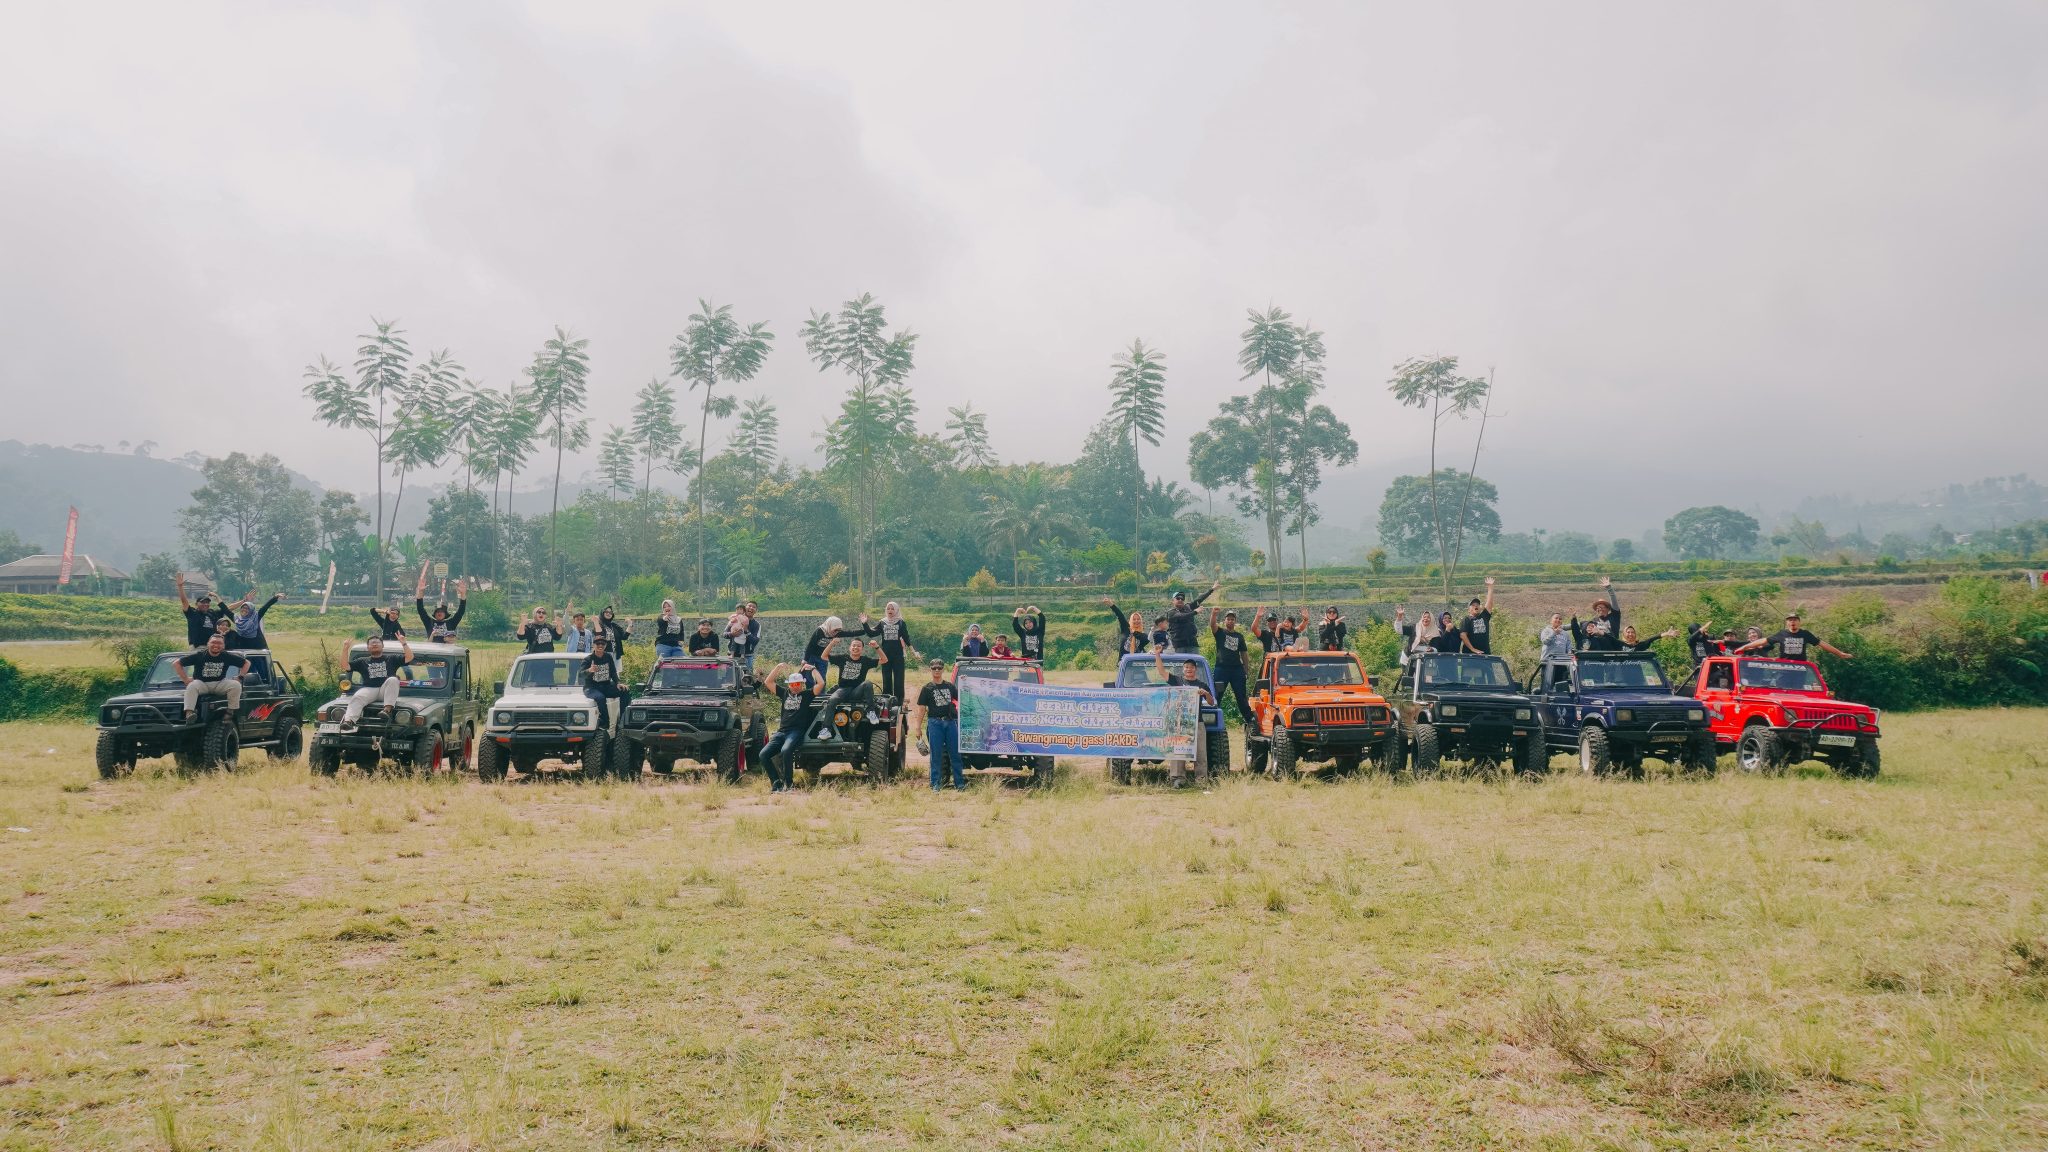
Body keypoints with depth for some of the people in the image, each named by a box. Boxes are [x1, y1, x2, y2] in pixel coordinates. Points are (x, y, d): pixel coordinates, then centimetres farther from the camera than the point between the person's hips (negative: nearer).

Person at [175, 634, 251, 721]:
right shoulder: (199, 655, -5)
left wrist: (240, 677, -1)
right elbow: (176, 664, -3)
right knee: (192, 686, -35)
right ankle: (189, 713, -48)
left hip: (219, 684, 2)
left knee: (236, 685, -25)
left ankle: (231, 712, -23)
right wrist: (185, 679, -10)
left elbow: (246, 663, 12)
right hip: (201, 684, -2)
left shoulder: (227, 656, 0)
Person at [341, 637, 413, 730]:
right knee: (357, 698, -30)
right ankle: (348, 721, -51)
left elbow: (409, 658, 9)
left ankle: (387, 709, -44)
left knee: (393, 680, -32)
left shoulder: (391, 659, 20)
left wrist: (403, 643, -3)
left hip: (386, 690, -1)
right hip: (369, 689, 1)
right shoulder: (362, 661, 25)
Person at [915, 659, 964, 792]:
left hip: (951, 722, 2)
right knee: (936, 755, 1)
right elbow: (921, 709, 2)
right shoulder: (927, 689, 5)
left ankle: (959, 783, 7)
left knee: (955, 754, 3)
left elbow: (960, 701, 22)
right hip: (935, 723, -2)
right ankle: (936, 784, 6)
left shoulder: (950, 687, 13)